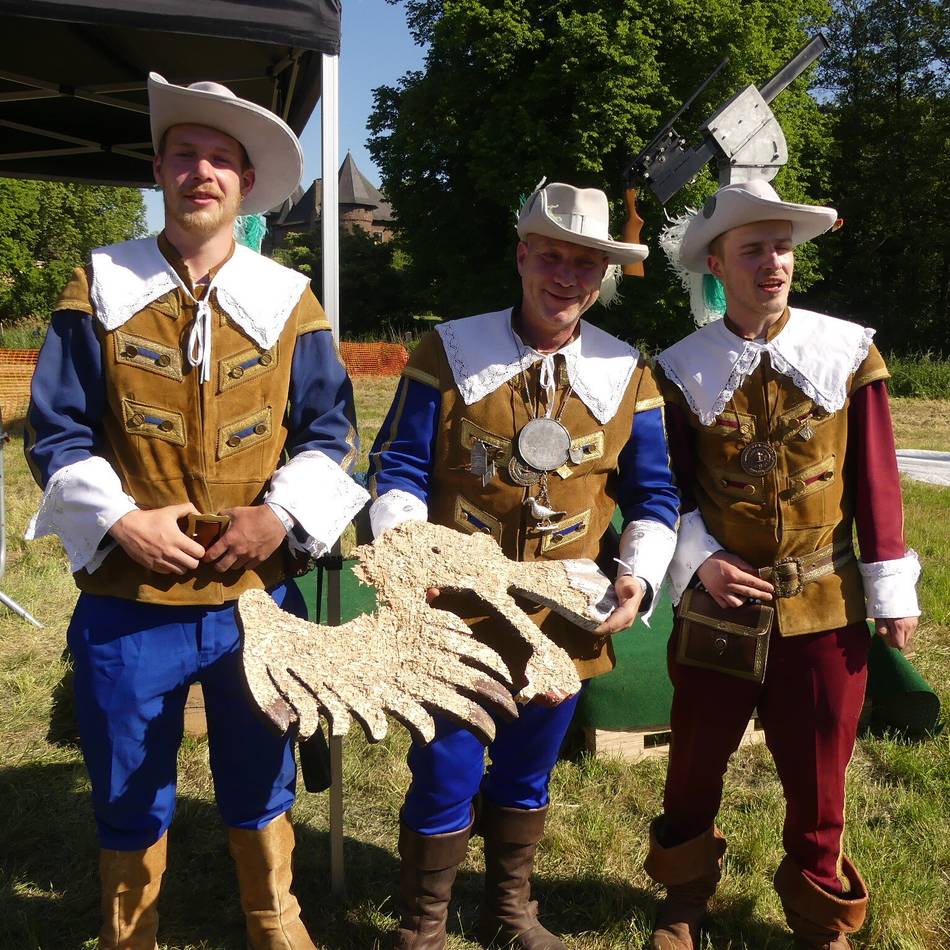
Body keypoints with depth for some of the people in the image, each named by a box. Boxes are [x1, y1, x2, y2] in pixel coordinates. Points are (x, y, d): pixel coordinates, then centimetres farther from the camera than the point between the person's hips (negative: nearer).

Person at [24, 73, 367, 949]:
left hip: (258, 592, 1)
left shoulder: (289, 302, 2)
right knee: (129, 797, 14)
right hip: (128, 597, -1)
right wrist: (120, 523, -15)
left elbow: (330, 433, 4)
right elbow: (56, 434, -1)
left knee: (259, 784, 18)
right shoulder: (97, 290, -1)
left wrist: (281, 517, -11)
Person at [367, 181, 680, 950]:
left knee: (526, 776, 20)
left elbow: (654, 497, 6)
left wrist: (640, 577, -9)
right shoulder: (449, 352, -5)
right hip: (456, 613, -2)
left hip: (564, 622, 3)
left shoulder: (627, 375, 2)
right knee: (445, 779, 6)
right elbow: (398, 468, -5)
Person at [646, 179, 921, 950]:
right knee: (696, 763, 14)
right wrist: (699, 559, -12)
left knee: (817, 776, 12)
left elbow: (876, 479, 0)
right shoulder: (680, 370, -3)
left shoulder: (850, 351, -3)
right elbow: (668, 486, 3)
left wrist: (892, 589, 0)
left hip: (827, 605, 0)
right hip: (720, 602, 0)